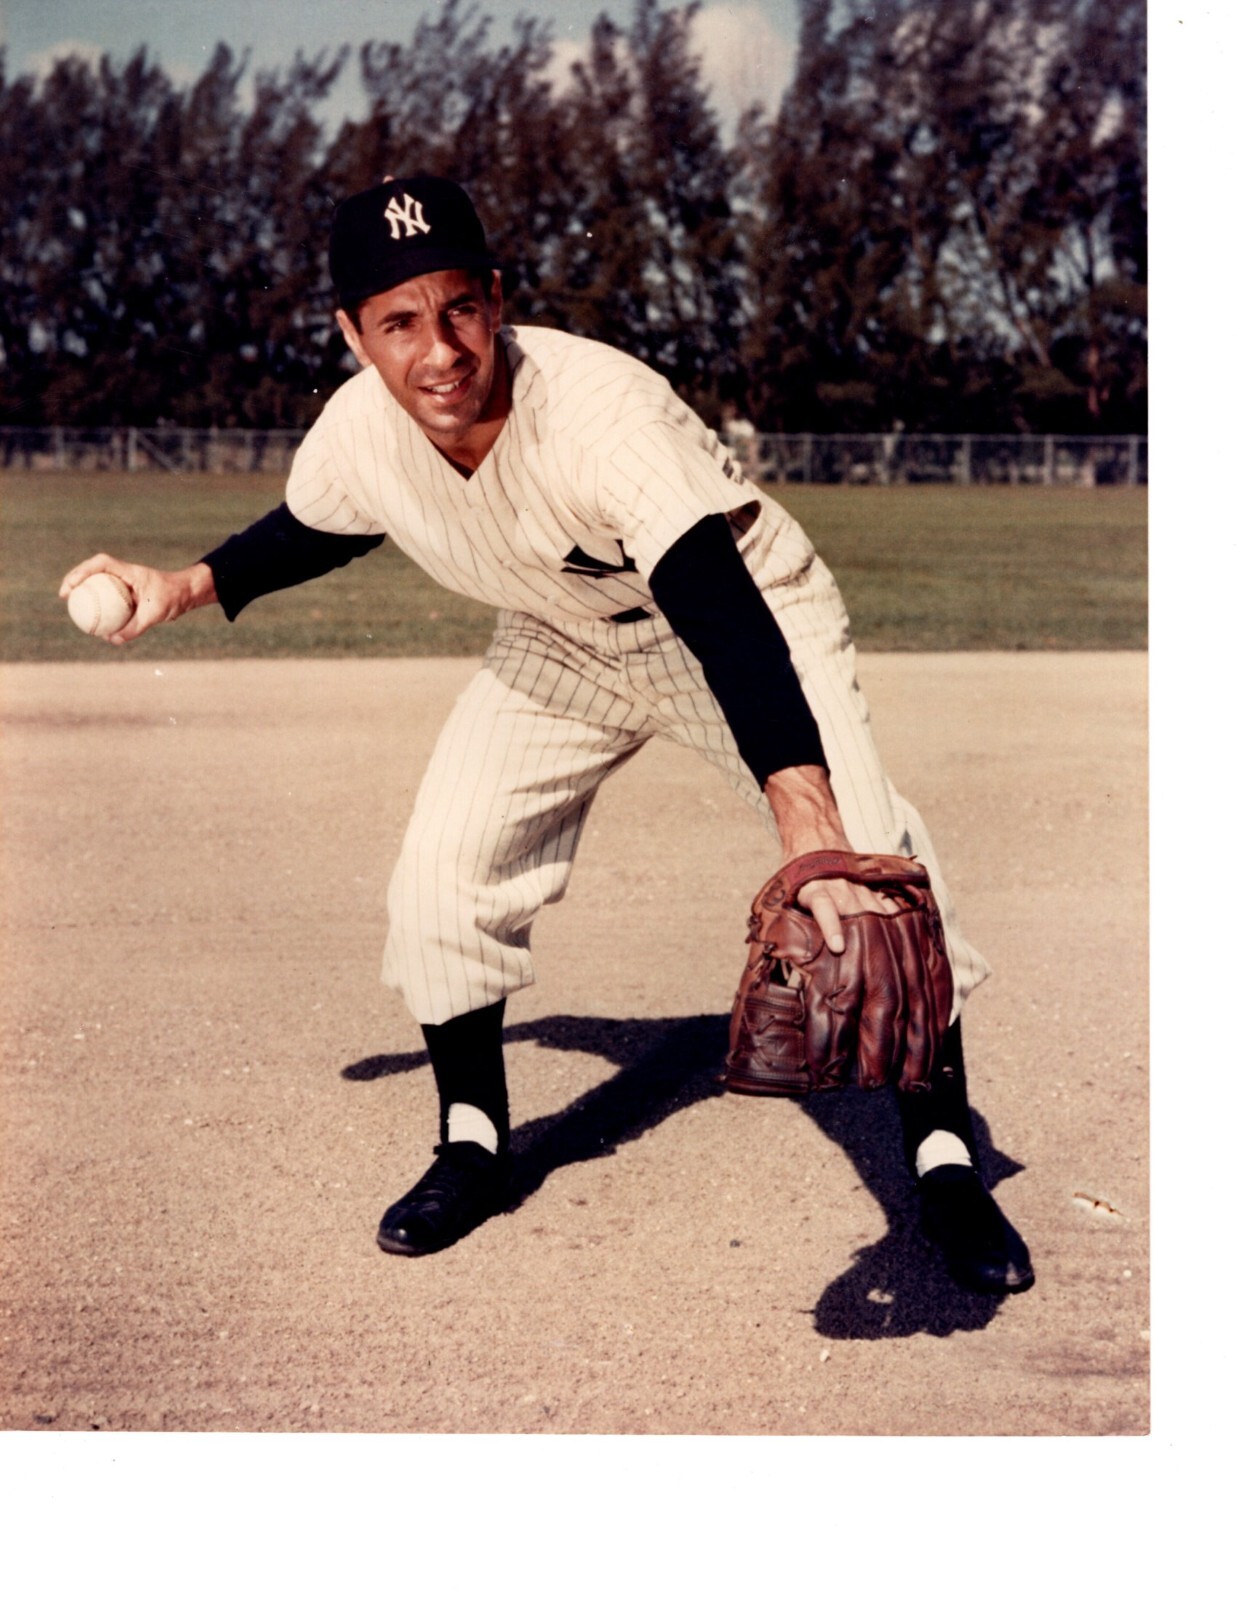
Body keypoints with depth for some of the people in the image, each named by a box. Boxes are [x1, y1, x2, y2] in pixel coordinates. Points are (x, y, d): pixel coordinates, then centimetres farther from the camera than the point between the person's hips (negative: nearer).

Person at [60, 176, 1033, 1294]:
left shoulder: (601, 409, -41)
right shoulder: (359, 434, -22)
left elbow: (727, 624, -52)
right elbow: (311, 533, 6)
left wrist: (811, 838, -64)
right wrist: (189, 590, -6)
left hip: (747, 611, -5)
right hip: (562, 650, 5)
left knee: (866, 879, -22)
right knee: (442, 879, -4)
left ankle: (946, 1168, -4)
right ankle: (473, 1144, 20)